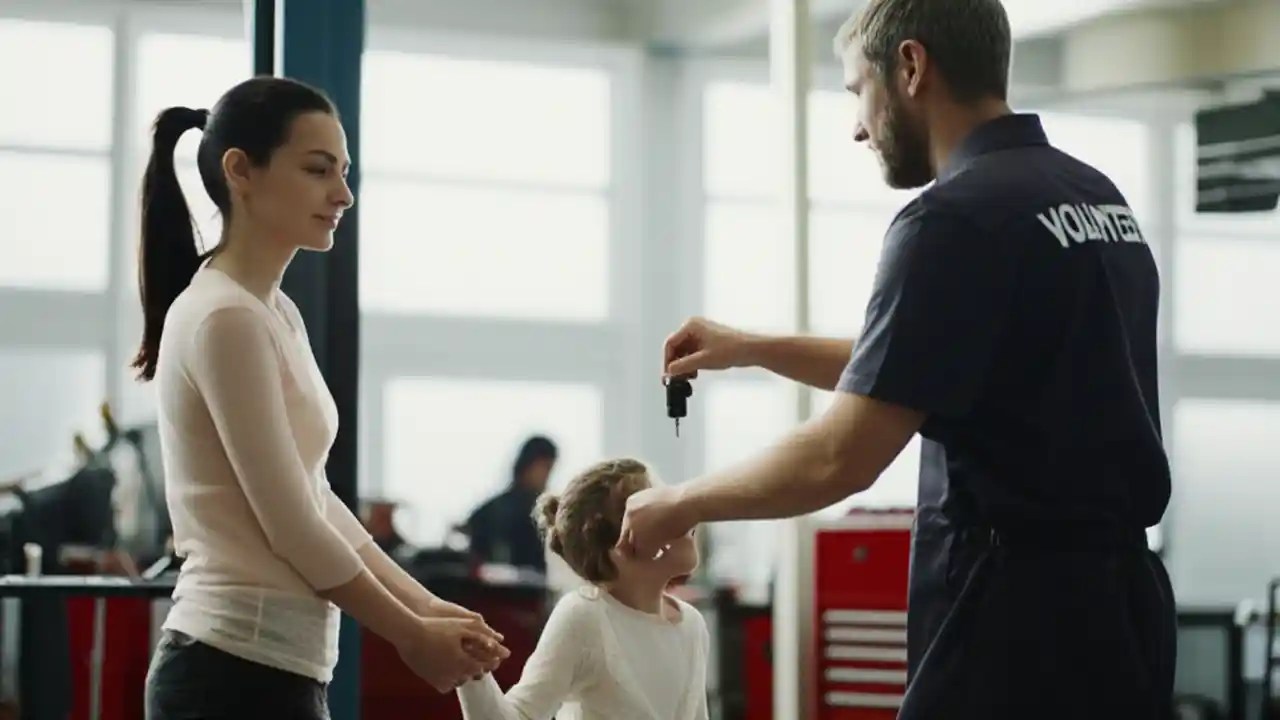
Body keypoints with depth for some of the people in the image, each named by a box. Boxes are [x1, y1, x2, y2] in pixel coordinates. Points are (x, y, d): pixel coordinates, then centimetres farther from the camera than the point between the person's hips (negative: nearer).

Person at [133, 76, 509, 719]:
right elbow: (291, 524, -15)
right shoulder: (225, 320, -15)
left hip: (260, 668, 10)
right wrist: (413, 635, -4)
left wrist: (427, 609, 12)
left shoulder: (274, 315, 17)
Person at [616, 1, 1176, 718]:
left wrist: (683, 503, -2)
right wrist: (753, 348, 31)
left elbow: (843, 457, -17)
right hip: (1115, 607, 9)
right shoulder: (1097, 197, 14)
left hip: (1018, 615, -9)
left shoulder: (958, 217, -15)